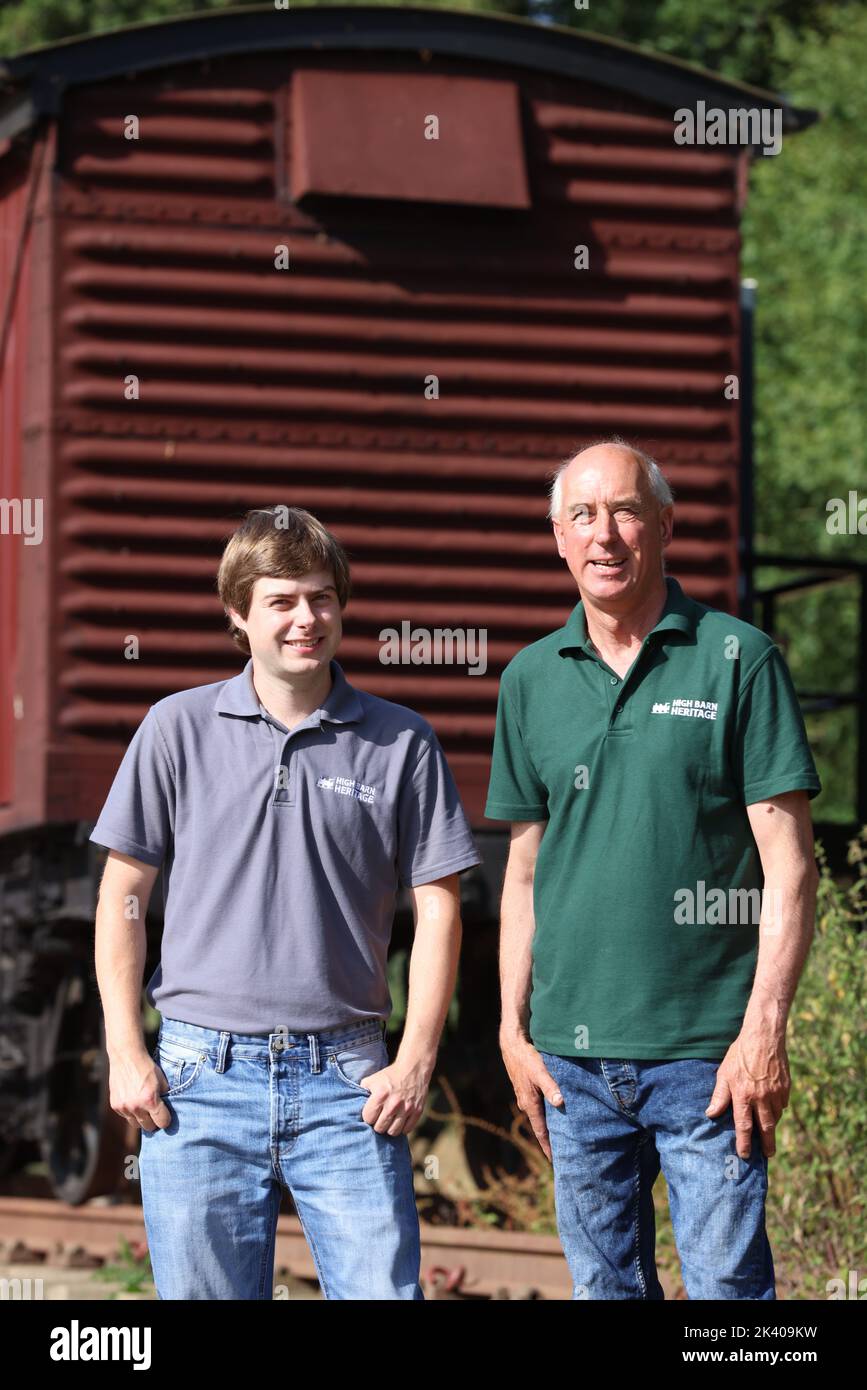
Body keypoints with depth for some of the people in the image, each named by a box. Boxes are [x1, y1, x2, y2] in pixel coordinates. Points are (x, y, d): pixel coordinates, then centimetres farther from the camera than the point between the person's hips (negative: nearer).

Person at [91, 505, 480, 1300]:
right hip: (202, 1077, 0)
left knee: (385, 1289, -7)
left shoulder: (401, 743, 4)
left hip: (345, 1083, 0)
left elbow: (438, 907, 6)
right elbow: (124, 894, 8)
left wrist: (416, 1062, -3)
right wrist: (125, 1051, 0)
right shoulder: (179, 729, 5)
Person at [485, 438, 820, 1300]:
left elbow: (789, 863, -5)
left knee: (727, 1285, -5)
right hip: (574, 1055, 4)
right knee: (605, 1287, 9)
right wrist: (514, 1031, 9)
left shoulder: (738, 661, -2)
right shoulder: (533, 680, 11)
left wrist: (764, 1031, -12)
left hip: (706, 1055, -4)